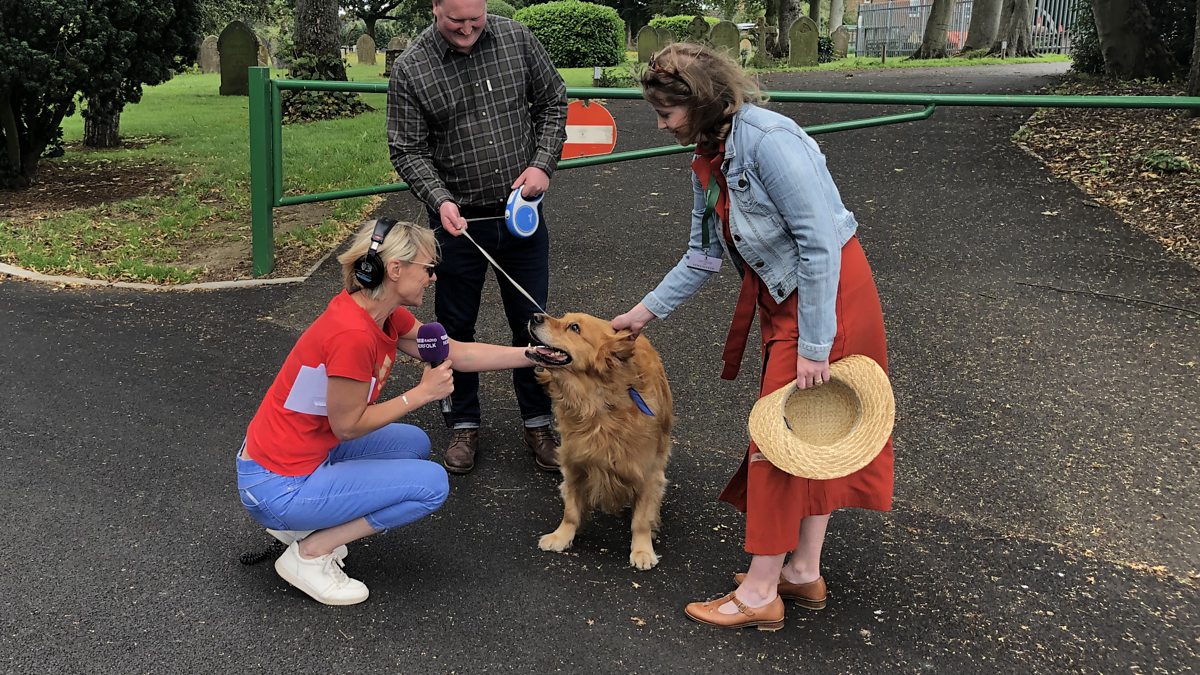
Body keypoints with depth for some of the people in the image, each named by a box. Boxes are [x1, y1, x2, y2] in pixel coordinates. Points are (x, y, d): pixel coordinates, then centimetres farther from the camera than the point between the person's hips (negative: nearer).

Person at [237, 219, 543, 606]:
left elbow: (458, 353, 8)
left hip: (312, 453, 9)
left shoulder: (385, 314, 1)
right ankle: (309, 552, -2)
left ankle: (298, 523, 16)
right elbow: (347, 425, -19)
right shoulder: (352, 334, -27)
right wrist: (422, 393, -13)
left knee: (414, 444, 20)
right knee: (431, 483, -9)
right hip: (278, 487, -9)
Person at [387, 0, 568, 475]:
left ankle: (538, 423, 27)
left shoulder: (517, 39, -3)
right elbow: (408, 151, -7)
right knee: (457, 328, 11)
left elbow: (552, 102, 7)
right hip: (458, 221, -1)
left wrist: (543, 163, -6)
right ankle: (463, 426, 29)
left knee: (532, 323, 10)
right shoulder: (409, 69, -10)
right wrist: (440, 200, -22)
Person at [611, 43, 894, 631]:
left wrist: (814, 346, -23)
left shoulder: (767, 140, -23)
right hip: (782, 297, 9)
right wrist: (648, 310, 14)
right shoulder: (707, 161, 6)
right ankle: (804, 572, 28)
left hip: (827, 294, -9)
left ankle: (759, 593, 8)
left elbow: (821, 243, -24)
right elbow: (703, 255, 16)